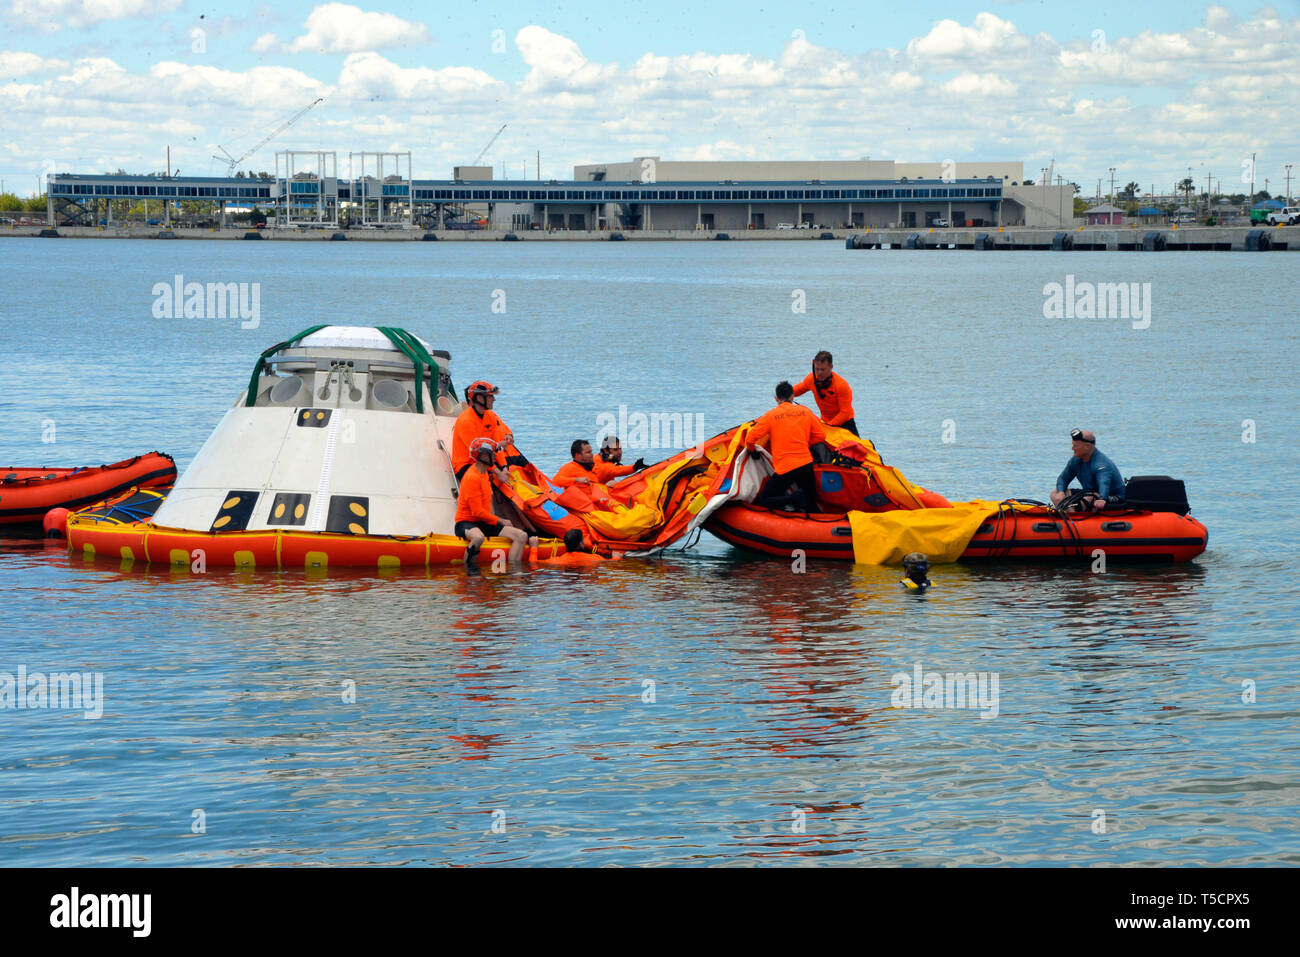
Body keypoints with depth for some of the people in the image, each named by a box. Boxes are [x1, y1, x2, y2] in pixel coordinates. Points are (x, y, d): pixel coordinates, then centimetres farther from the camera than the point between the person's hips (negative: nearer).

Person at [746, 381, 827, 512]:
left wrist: (751, 449, 17)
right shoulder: (805, 411, 4)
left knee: (763, 502, 4)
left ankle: (796, 498, -15)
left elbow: (751, 438, -5)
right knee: (811, 505, 19)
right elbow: (820, 435, 9)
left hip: (784, 469, -3)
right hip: (806, 464, 3)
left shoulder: (770, 415, -2)